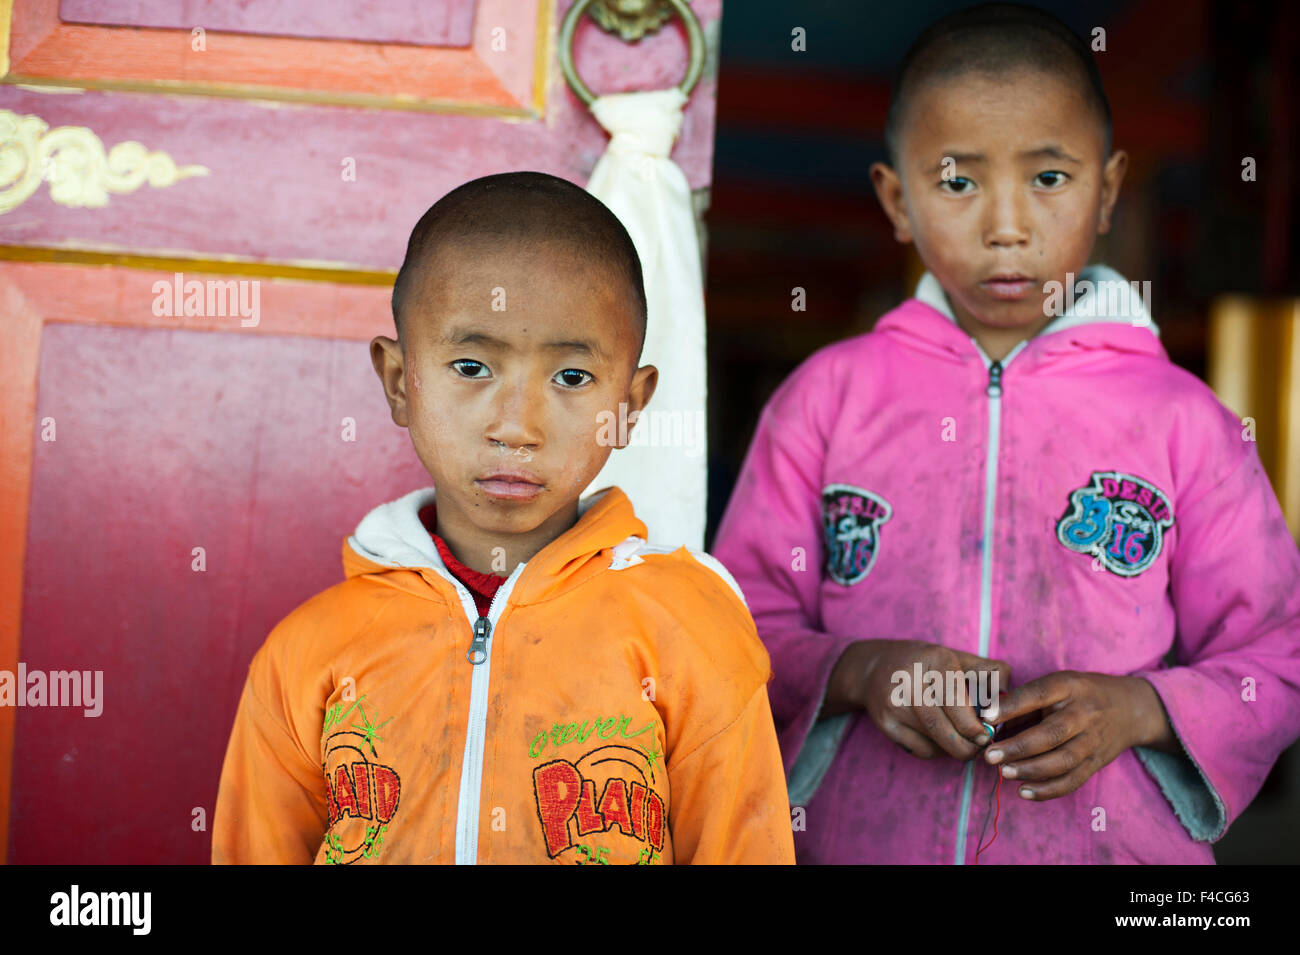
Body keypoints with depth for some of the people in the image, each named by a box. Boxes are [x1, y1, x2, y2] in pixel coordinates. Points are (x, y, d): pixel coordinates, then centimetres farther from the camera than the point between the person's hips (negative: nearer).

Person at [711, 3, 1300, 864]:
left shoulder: (1182, 421, -2)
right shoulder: (829, 395, -1)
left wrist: (1138, 710, -15)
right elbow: (739, 626, 0)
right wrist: (856, 673, -18)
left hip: (1116, 842, 0)